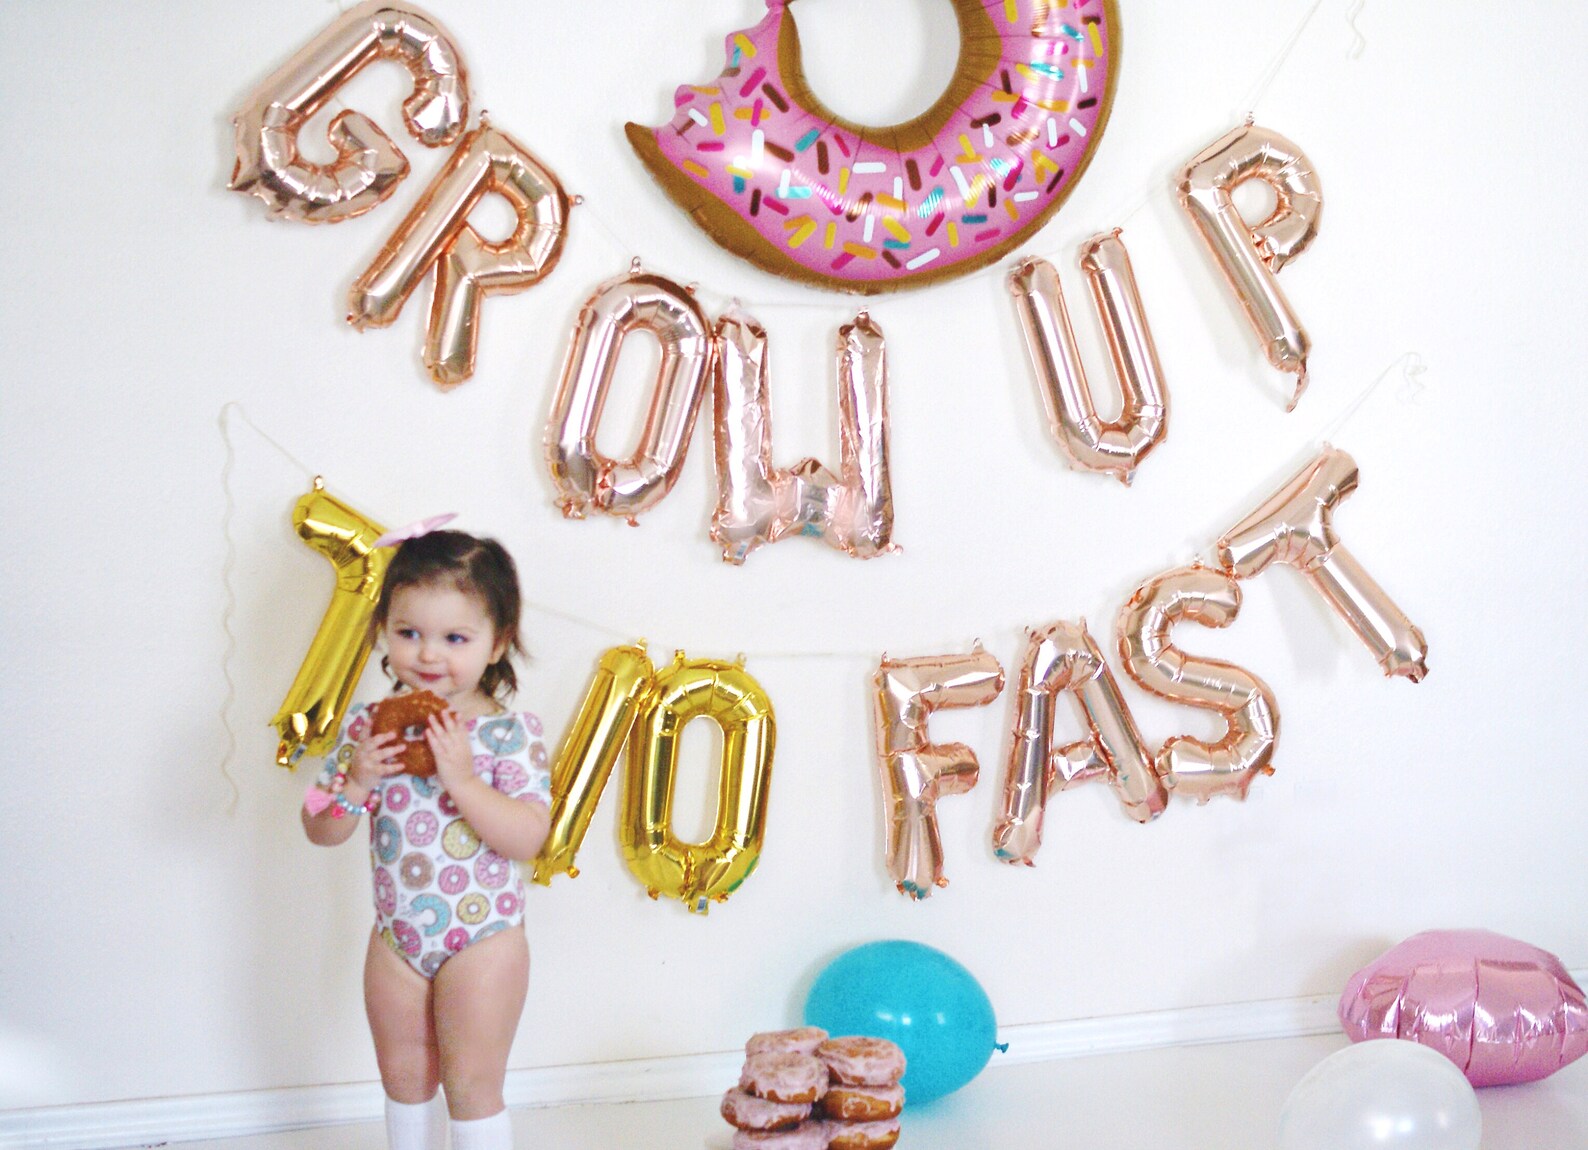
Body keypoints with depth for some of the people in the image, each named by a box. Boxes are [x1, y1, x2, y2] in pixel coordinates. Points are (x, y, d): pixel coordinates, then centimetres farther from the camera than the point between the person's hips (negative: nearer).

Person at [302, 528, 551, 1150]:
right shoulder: (368, 726, -4)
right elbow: (321, 830, -2)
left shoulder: (511, 734, -15)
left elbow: (527, 837, -23)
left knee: (471, 1086, 5)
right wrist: (356, 782, -21)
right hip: (397, 939, 4)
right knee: (404, 1077, 19)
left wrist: (461, 778, -31)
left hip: (482, 941, -4)